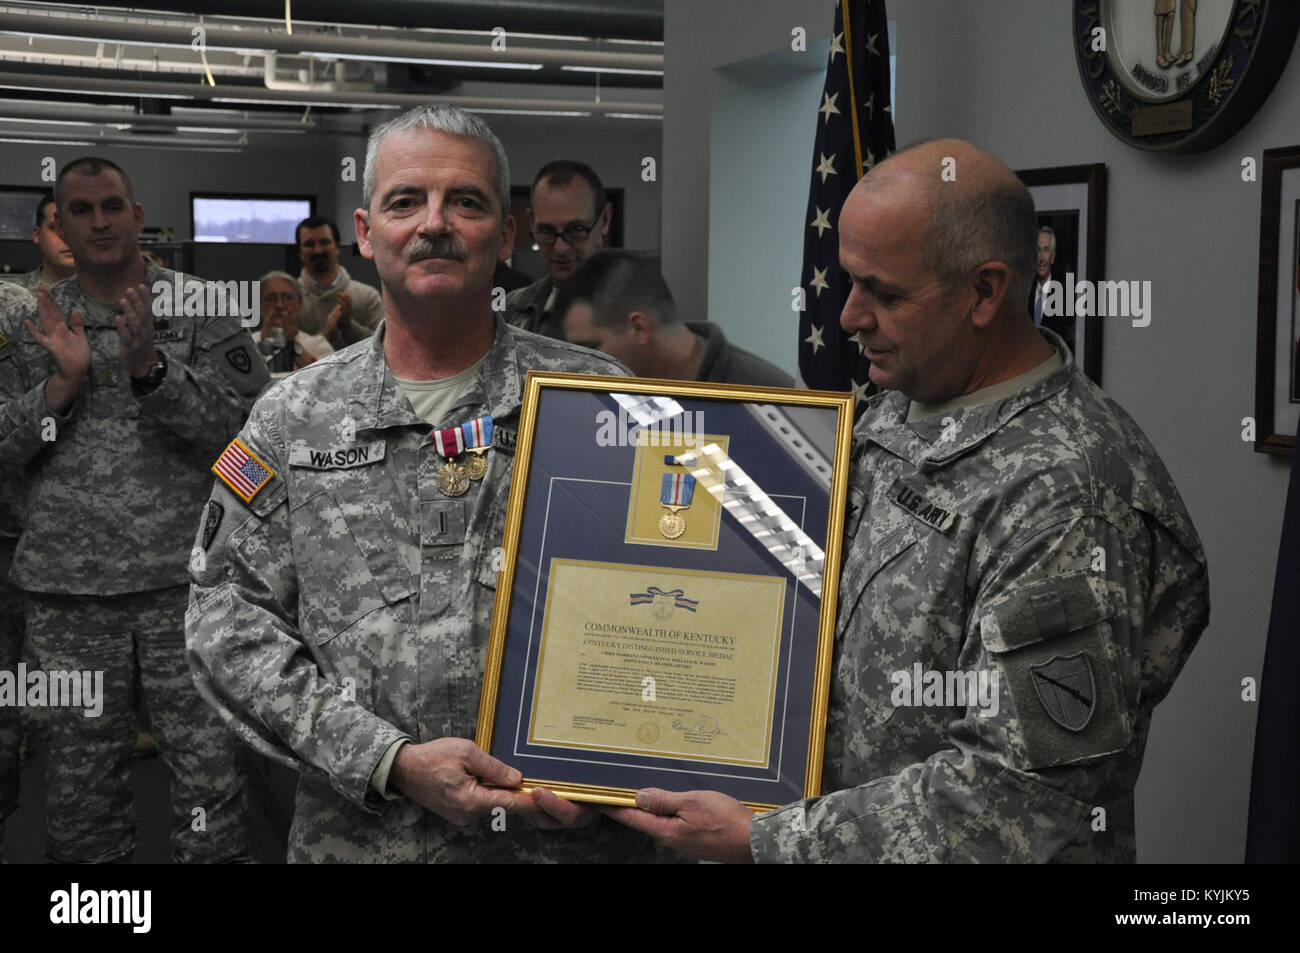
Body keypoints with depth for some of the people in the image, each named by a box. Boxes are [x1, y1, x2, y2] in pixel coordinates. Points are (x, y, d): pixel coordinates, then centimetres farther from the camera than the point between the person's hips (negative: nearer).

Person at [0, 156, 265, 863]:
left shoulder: (202, 307, 3)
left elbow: (239, 427, -6)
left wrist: (150, 367, -17)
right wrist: (62, 385, -11)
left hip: (183, 578, -2)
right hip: (68, 591, 2)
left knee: (209, 767, -2)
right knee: (82, 771, 11)